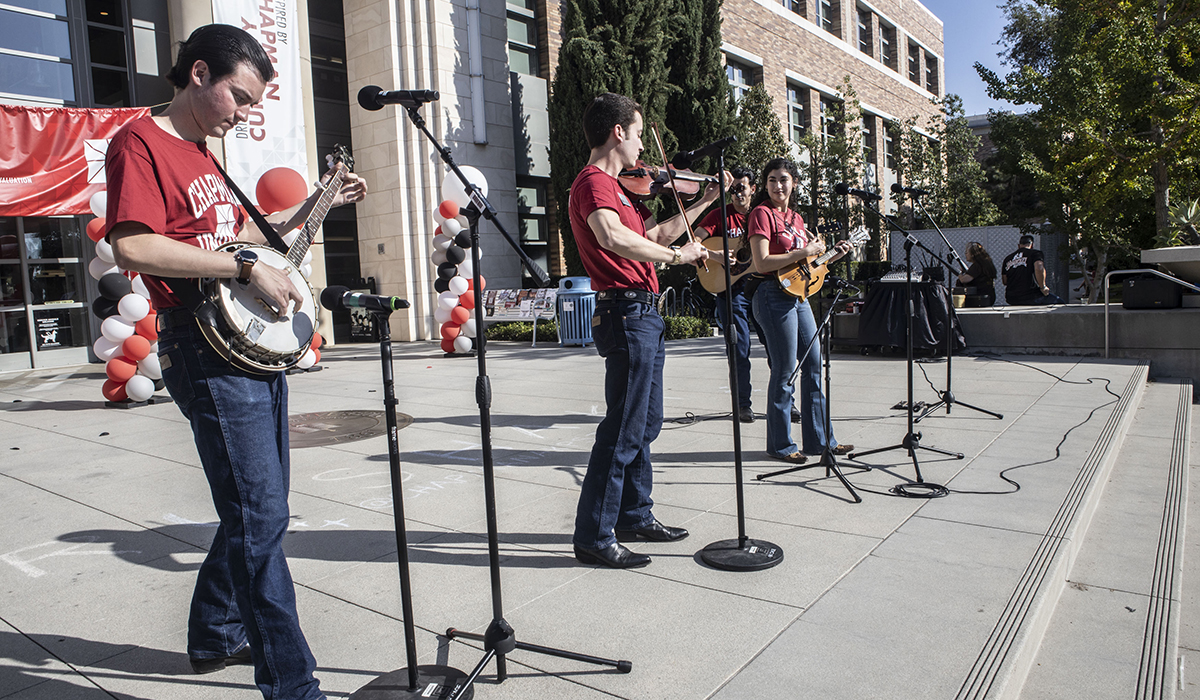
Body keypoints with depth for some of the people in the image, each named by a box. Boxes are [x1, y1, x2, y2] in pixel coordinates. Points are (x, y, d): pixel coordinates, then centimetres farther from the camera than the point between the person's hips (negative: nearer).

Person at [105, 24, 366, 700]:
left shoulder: (205, 155, 21)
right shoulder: (141, 142, -7)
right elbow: (132, 246, -22)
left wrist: (317, 204, 23)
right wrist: (246, 265, -21)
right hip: (207, 349, -10)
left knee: (258, 508, 17)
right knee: (261, 517, -9)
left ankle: (216, 633, 35)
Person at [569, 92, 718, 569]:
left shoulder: (615, 186, 20)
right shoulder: (593, 181, -12)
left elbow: (654, 233, 28)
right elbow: (612, 237, -32)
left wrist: (705, 202, 29)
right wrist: (675, 256, -23)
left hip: (643, 315, 11)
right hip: (626, 312, -11)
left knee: (645, 423, 17)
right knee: (623, 429, -7)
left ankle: (635, 516, 29)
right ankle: (594, 536, 3)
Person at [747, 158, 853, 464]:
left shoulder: (795, 218, 17)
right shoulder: (762, 213, -7)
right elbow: (761, 263, -18)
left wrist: (832, 254, 13)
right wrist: (804, 252, -15)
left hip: (798, 295, 9)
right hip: (774, 295, -9)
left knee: (813, 366, 11)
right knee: (785, 373, -4)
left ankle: (819, 439, 22)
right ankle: (781, 445, 9)